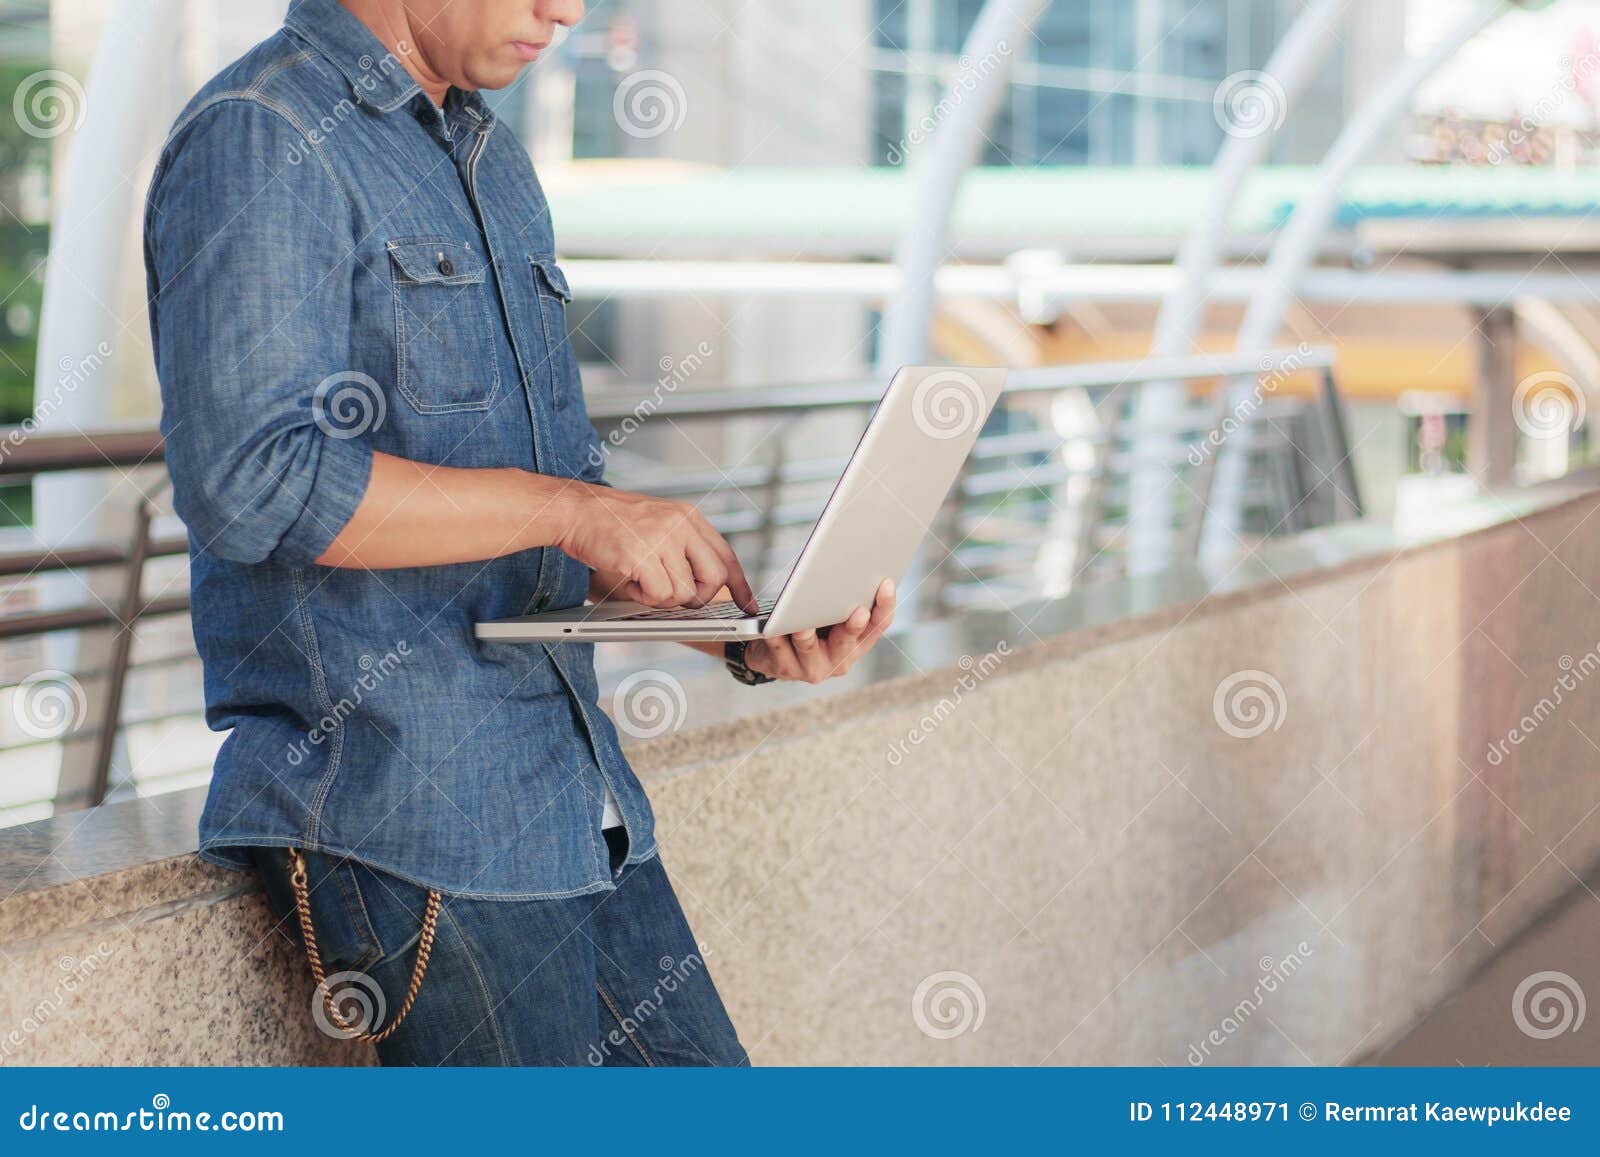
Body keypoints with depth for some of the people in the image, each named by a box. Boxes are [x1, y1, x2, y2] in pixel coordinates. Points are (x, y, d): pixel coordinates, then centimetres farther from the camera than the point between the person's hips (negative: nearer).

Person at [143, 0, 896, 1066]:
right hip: (401, 804, -8)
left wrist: (752, 635, 4)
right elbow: (248, 482, -22)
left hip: (575, 790, 8)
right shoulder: (258, 139, -9)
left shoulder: (496, 162, 18)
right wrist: (567, 510, -19)